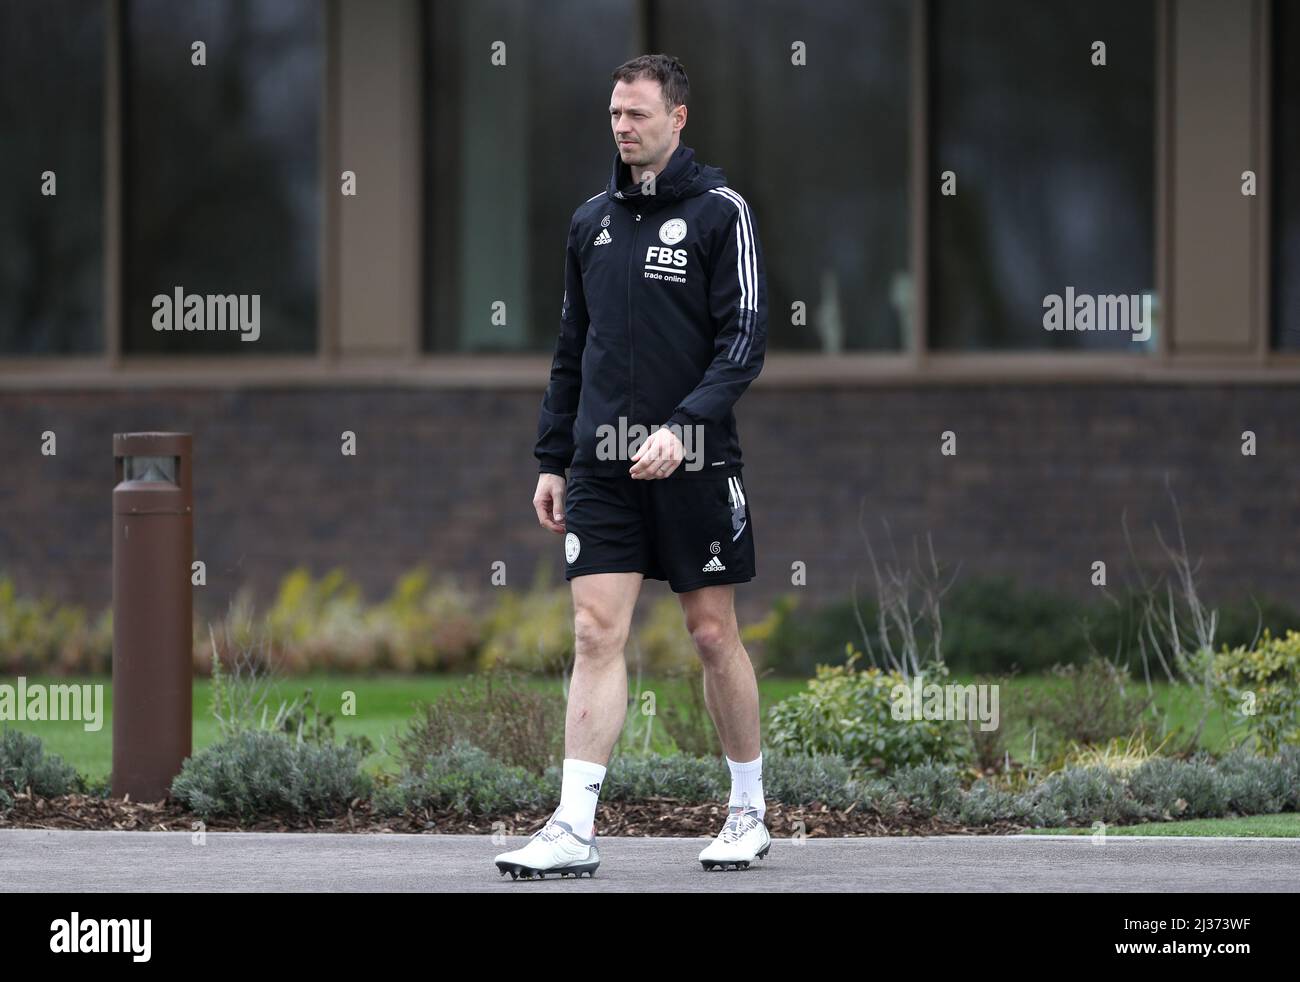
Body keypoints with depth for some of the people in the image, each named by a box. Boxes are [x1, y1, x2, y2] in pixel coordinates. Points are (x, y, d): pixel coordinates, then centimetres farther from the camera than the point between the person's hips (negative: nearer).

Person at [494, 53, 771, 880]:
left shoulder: (720, 212, -3)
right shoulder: (593, 220, 13)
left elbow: (744, 340, -10)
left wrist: (682, 426, -22)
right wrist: (552, 459, 13)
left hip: (692, 464, -4)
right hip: (602, 463, 4)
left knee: (714, 633, 4)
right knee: (597, 633, -5)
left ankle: (750, 814, 18)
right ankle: (574, 831, -10)